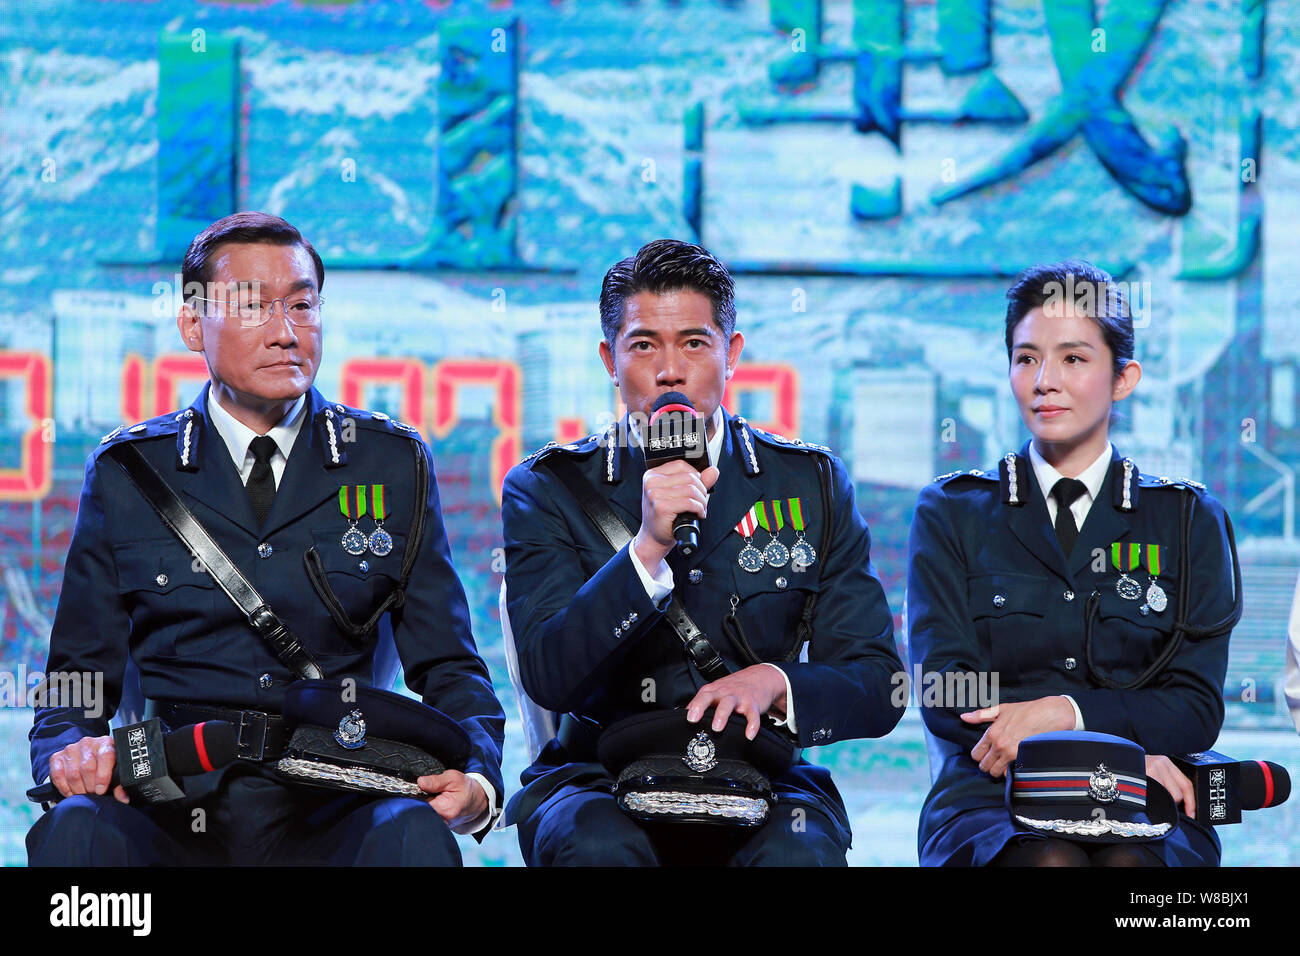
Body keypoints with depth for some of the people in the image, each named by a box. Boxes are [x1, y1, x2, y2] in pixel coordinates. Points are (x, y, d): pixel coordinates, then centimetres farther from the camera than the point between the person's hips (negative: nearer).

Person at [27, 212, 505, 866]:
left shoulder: (392, 464, 12)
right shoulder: (125, 474, 11)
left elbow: (448, 671, 12)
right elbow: (78, 683, 13)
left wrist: (477, 781, -10)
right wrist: (73, 753, -11)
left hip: (331, 816, 0)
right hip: (173, 807, 0)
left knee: (416, 835, -35)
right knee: (74, 831, -33)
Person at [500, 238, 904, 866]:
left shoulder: (811, 484, 8)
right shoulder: (547, 490, 4)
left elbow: (877, 687, 4)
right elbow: (548, 678, -10)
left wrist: (774, 683, -17)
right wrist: (648, 548, -22)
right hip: (600, 782, -1)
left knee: (797, 851, -32)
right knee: (597, 847, -34)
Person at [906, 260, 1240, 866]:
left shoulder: (1188, 520, 14)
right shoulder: (951, 515, 12)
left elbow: (1196, 708, 6)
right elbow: (944, 698, 0)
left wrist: (1065, 713, -13)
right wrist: (1126, 744, -12)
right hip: (991, 802, 0)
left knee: (1127, 863, -35)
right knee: (1050, 862, -35)